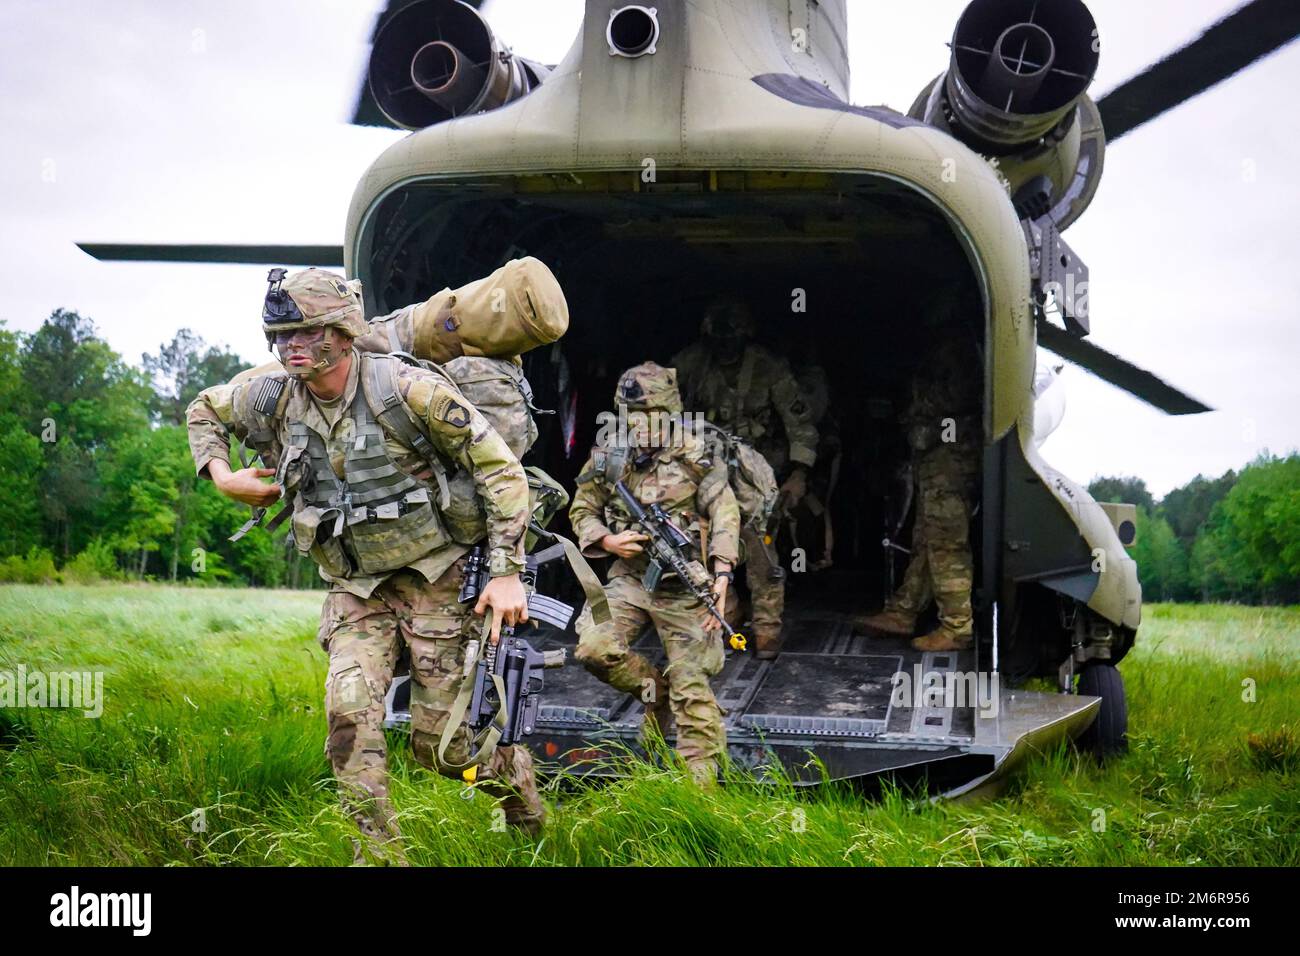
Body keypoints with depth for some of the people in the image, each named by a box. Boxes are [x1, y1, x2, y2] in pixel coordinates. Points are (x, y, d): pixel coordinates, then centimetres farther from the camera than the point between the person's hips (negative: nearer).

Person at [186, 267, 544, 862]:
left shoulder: (409, 391, -18)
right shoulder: (274, 399, -3)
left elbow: (501, 470, -13)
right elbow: (205, 410, 20)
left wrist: (507, 573, -17)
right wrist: (220, 475, 0)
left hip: (434, 579, -4)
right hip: (355, 590, 4)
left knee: (440, 741, 0)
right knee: (348, 712, -17)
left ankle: (515, 772, 33)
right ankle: (379, 851, -5)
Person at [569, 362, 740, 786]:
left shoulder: (695, 454, -6)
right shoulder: (608, 455, 2)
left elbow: (725, 515, -8)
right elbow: (582, 511, 11)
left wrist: (722, 576, -20)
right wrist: (608, 542, -9)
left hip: (683, 581, -3)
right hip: (630, 575, 3)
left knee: (692, 686, -4)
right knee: (593, 647, -17)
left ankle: (699, 780, 5)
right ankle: (656, 691, 10)